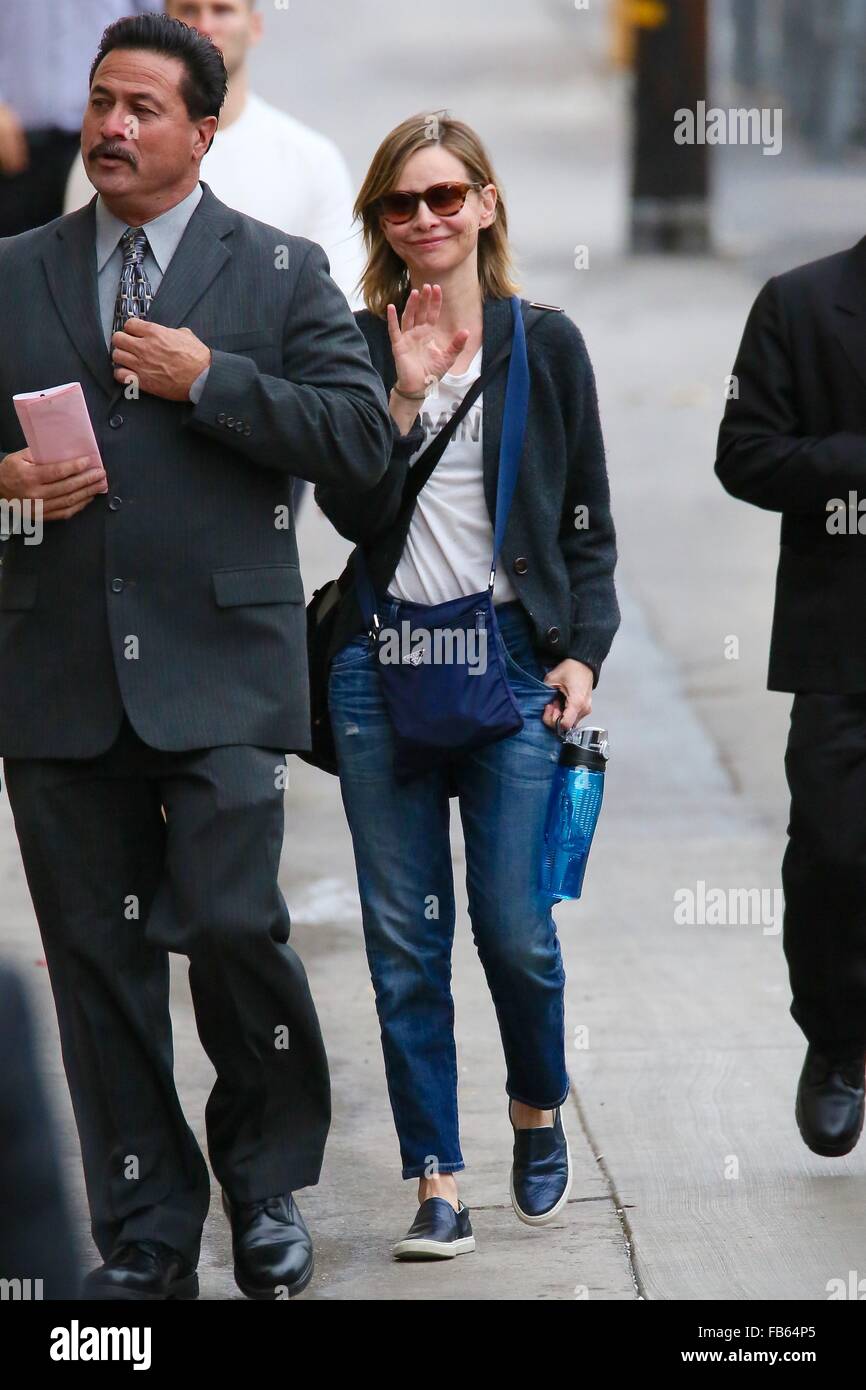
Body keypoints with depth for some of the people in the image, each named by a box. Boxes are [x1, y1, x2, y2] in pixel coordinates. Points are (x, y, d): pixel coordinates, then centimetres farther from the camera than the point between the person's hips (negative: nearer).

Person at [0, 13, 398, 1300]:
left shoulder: (280, 273, 6)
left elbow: (363, 439, -3)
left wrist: (207, 380, -10)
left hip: (219, 665, -3)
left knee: (230, 924, -14)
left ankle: (267, 1183, 11)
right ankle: (145, 1240, 13)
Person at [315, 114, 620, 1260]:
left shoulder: (545, 345, 7)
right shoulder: (356, 349, 8)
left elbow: (588, 521, 10)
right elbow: (349, 510, -2)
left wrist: (582, 651, -1)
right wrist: (405, 397, -12)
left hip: (511, 650, -1)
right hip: (381, 660, 1)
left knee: (513, 924, -6)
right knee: (404, 938, 0)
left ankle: (539, 1111, 23)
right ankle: (438, 1185, 5)